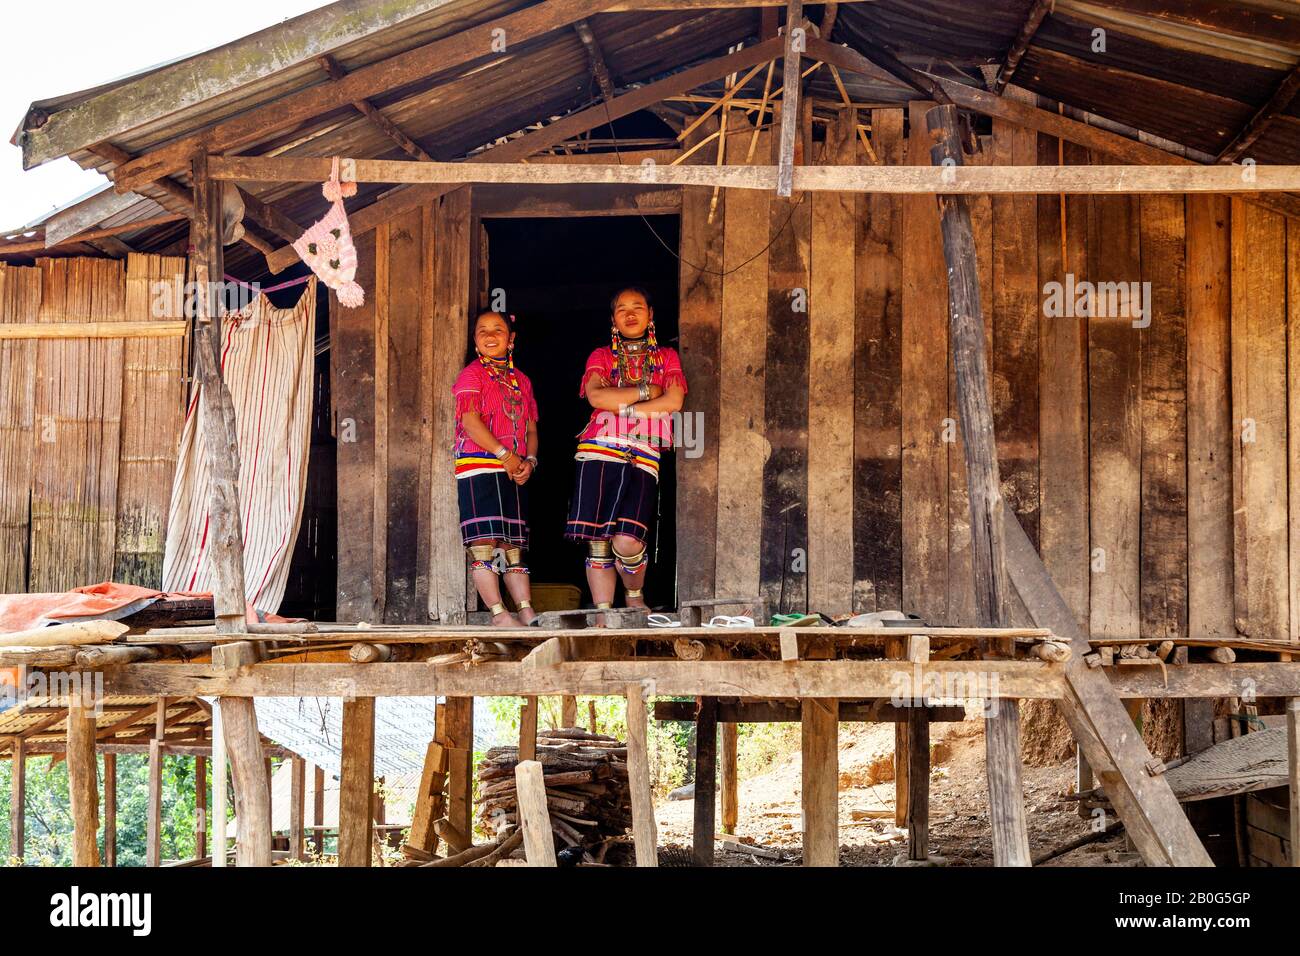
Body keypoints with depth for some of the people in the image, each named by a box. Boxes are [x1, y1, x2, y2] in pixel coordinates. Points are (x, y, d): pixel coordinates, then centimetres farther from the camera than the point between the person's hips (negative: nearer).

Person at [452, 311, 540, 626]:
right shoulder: (471, 374, 1)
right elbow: (470, 421, -12)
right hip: (478, 468, -6)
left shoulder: (521, 380, 19)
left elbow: (531, 428, 18)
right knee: (483, 542, -11)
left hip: (514, 473, 6)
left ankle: (527, 612, 2)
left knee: (513, 545, 5)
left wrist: (529, 461, -2)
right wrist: (505, 454, -16)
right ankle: (499, 614, -11)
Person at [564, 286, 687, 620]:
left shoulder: (667, 357, 18)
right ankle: (603, 615, -2)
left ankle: (635, 595, 11)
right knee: (598, 543, -7)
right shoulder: (601, 356, 17)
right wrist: (645, 391, -1)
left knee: (627, 542, -17)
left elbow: (674, 401, 0)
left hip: (642, 460, -1)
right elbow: (595, 395, -3)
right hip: (599, 454, 1)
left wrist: (621, 406, -4)